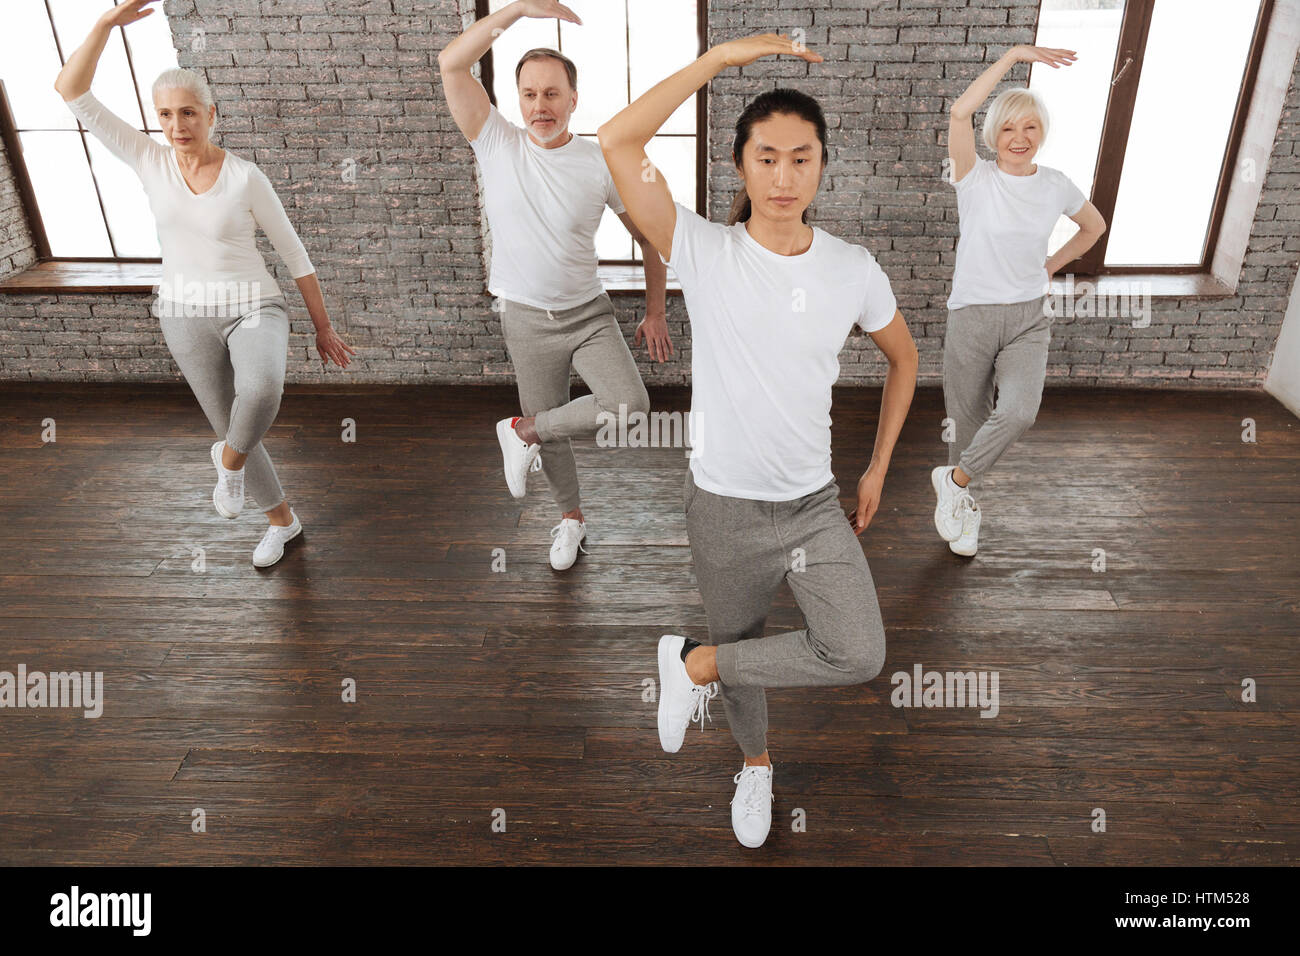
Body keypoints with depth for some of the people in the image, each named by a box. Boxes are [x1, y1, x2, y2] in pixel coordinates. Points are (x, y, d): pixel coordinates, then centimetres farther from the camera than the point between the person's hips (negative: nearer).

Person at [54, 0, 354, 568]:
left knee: (260, 393, -37)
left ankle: (229, 458, -4)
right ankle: (283, 521, 33)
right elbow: (72, 93, -7)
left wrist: (323, 327, 0)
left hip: (253, 309, -3)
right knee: (233, 429, 10)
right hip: (186, 316, 3)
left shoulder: (247, 178, -8)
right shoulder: (149, 161, -1)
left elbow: (294, 254, -2)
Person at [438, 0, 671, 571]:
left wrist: (655, 313, 1)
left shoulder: (600, 164, -7)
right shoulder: (497, 145, -5)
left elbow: (650, 235, 2)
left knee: (629, 406, -21)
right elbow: (451, 64, -17)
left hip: (588, 313, 0)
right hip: (526, 320, 1)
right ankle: (571, 517, 36)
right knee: (549, 428, 10)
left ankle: (523, 432, 1)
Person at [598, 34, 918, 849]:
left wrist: (878, 469, 10)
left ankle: (695, 664, 5)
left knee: (860, 657, -16)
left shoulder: (853, 269, -5)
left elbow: (904, 357, 12)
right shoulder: (704, 252, -12)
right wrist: (722, 57, -22)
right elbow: (618, 144, -23)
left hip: (815, 505, 2)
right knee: (743, 643, 18)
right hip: (723, 508, -1)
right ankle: (756, 763, 49)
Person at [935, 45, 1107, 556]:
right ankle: (965, 510, 30)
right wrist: (1014, 55, -20)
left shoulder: (1056, 185, 5)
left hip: (1028, 318, 2)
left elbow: (1094, 225, 25)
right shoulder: (976, 178, -4)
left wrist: (1053, 264, 14)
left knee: (1018, 413, -22)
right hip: (971, 317, -2)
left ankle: (955, 479, 2)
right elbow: (959, 113, -22)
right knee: (969, 422, 7)